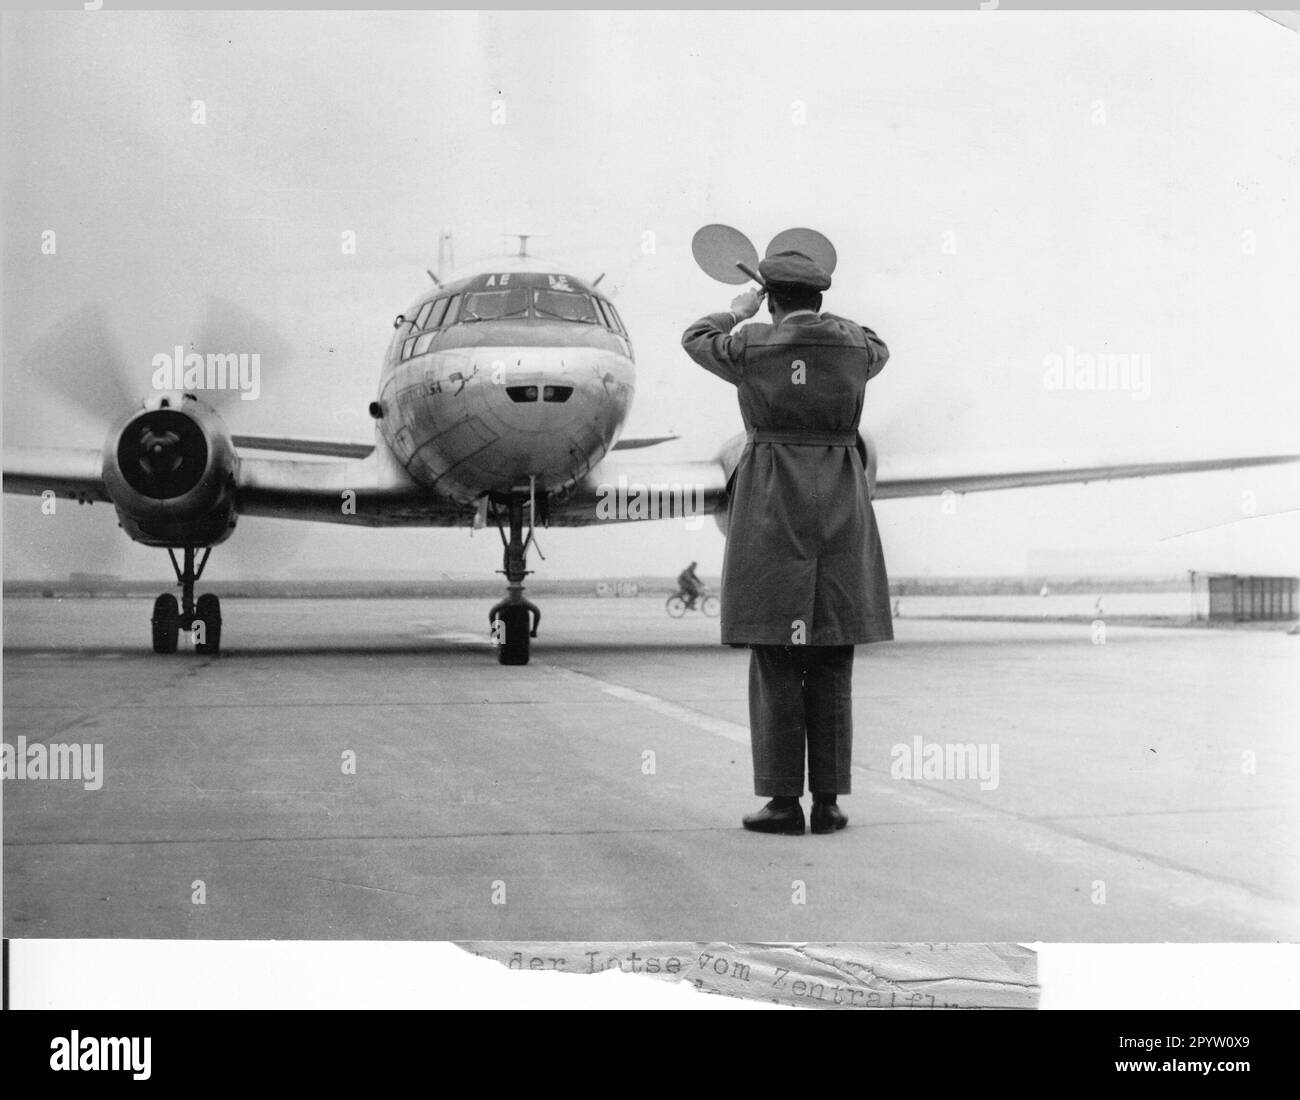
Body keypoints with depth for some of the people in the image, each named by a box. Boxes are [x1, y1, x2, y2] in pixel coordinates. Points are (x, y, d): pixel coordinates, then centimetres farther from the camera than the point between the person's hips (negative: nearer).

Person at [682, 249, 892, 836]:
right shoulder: (852, 345, 2)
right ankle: (828, 801, 8)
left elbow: (696, 340, 18)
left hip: (772, 508, -2)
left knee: (776, 660, 1)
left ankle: (784, 802, 1)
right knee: (832, 665, 6)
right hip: (841, 507, 3)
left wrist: (739, 312, 33)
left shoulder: (752, 347, -4)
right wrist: (826, 319, 40)